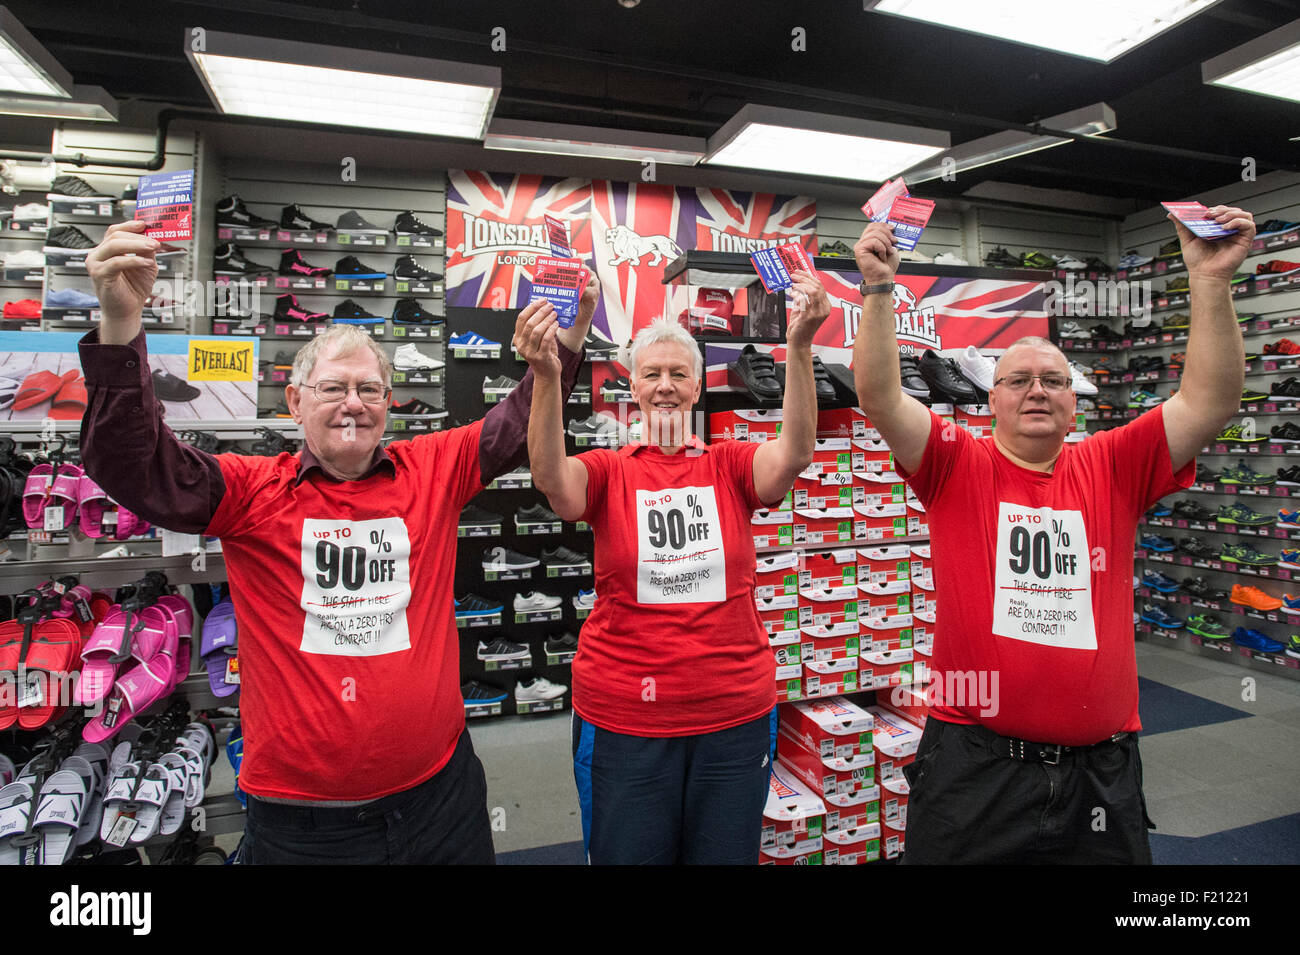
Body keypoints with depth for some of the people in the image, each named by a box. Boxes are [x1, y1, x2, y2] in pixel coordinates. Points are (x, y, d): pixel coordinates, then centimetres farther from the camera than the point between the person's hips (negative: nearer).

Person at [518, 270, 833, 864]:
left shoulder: (730, 467, 0)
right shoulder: (609, 472, -2)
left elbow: (796, 452, -18)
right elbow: (551, 478, -22)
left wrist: (799, 347, -31)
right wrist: (547, 377, -38)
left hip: (735, 714, 1)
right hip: (621, 719, -1)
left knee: (727, 854, 19)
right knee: (627, 856, 16)